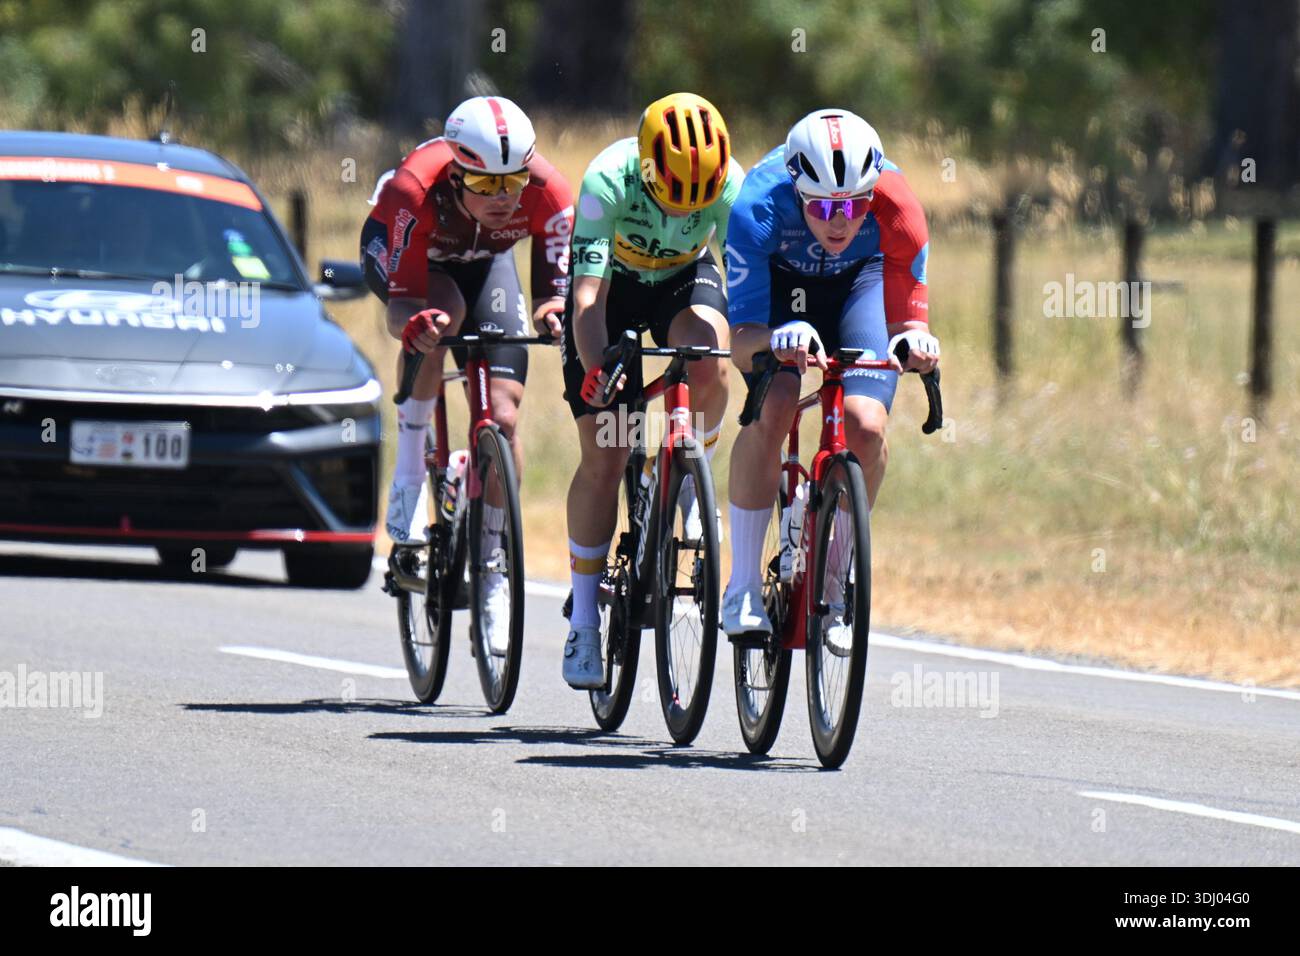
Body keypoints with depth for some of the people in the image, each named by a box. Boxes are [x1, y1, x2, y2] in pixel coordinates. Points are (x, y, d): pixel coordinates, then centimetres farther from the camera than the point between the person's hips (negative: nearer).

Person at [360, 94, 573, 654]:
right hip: (395, 251, -3)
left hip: (484, 260, 3)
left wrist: (554, 313, -51)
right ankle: (410, 471, -21)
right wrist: (414, 323, -62)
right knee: (443, 313, -38)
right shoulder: (414, 193, -42)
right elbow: (401, 304, -39)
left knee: (503, 417, -10)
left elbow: (555, 291, -27)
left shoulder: (547, 194, -35)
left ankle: (492, 572, 4)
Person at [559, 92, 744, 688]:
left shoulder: (732, 186, -29)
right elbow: (588, 290, -38)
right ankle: (583, 619, 3)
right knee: (604, 459, -9)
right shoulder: (609, 181, -35)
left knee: (706, 368, -35)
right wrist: (594, 369, -53)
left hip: (684, 279, 1)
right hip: (614, 284, -1)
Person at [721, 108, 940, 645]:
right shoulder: (757, 211, -39)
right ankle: (742, 589, -13)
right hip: (779, 279, -1)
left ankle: (834, 582, 2)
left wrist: (914, 340, -51)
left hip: (861, 278, 1)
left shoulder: (895, 209, -36)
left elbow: (908, 317, -26)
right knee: (772, 410, -26)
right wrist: (777, 340, -60)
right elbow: (741, 344, -37)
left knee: (865, 425, -21)